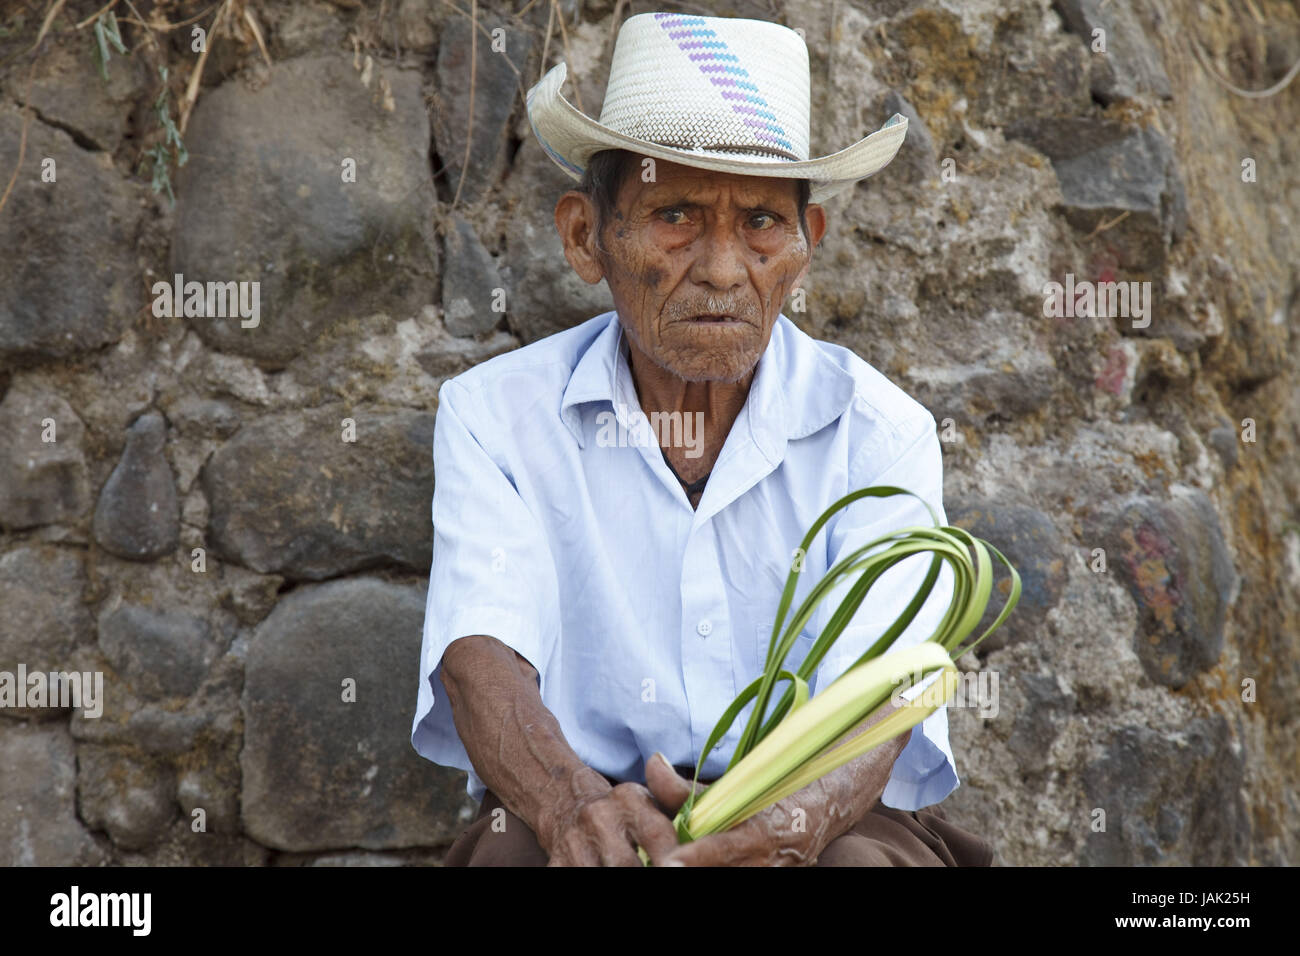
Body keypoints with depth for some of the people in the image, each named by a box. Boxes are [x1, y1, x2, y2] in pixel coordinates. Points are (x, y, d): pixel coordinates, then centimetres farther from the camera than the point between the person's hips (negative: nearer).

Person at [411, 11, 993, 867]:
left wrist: (798, 818, -38)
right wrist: (572, 799, -37)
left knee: (861, 856, -32)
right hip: (570, 828, 0)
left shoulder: (879, 432, -1)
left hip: (830, 827, 0)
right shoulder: (495, 415, 1)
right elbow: (482, 654, -14)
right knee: (517, 847, -31)